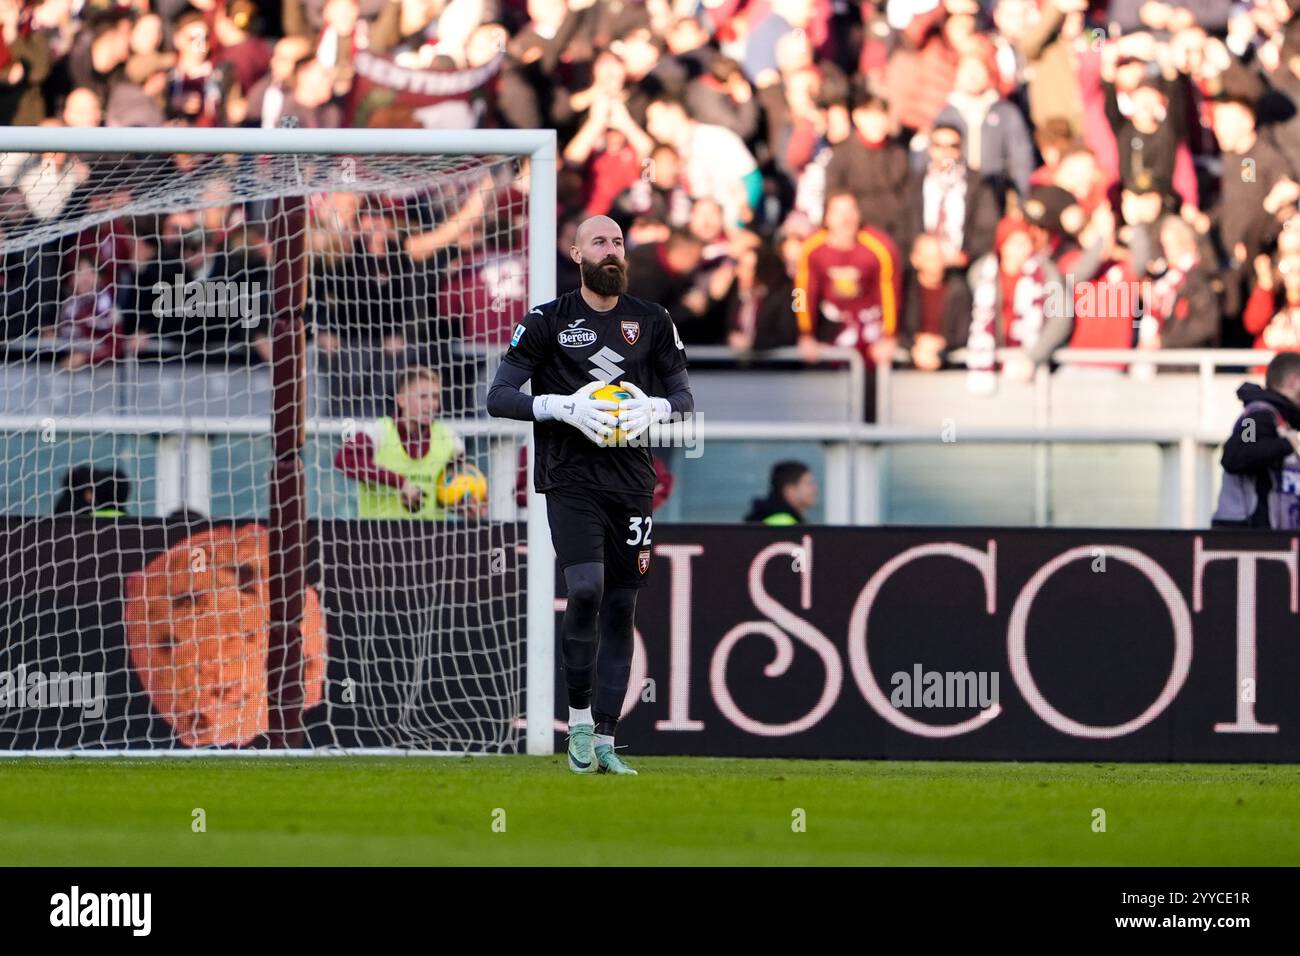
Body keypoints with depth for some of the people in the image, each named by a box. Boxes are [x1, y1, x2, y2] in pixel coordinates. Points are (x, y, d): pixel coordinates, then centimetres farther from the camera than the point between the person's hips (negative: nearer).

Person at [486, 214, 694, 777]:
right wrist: (565, 407, -17)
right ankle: (579, 719, -6)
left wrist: (655, 408, -8)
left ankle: (604, 742, 9)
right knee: (585, 589, -21)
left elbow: (684, 396, 16)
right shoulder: (549, 321, 0)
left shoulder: (651, 322, 10)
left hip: (631, 482, 4)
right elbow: (498, 396, -2)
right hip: (571, 481, -4)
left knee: (620, 609, 3)